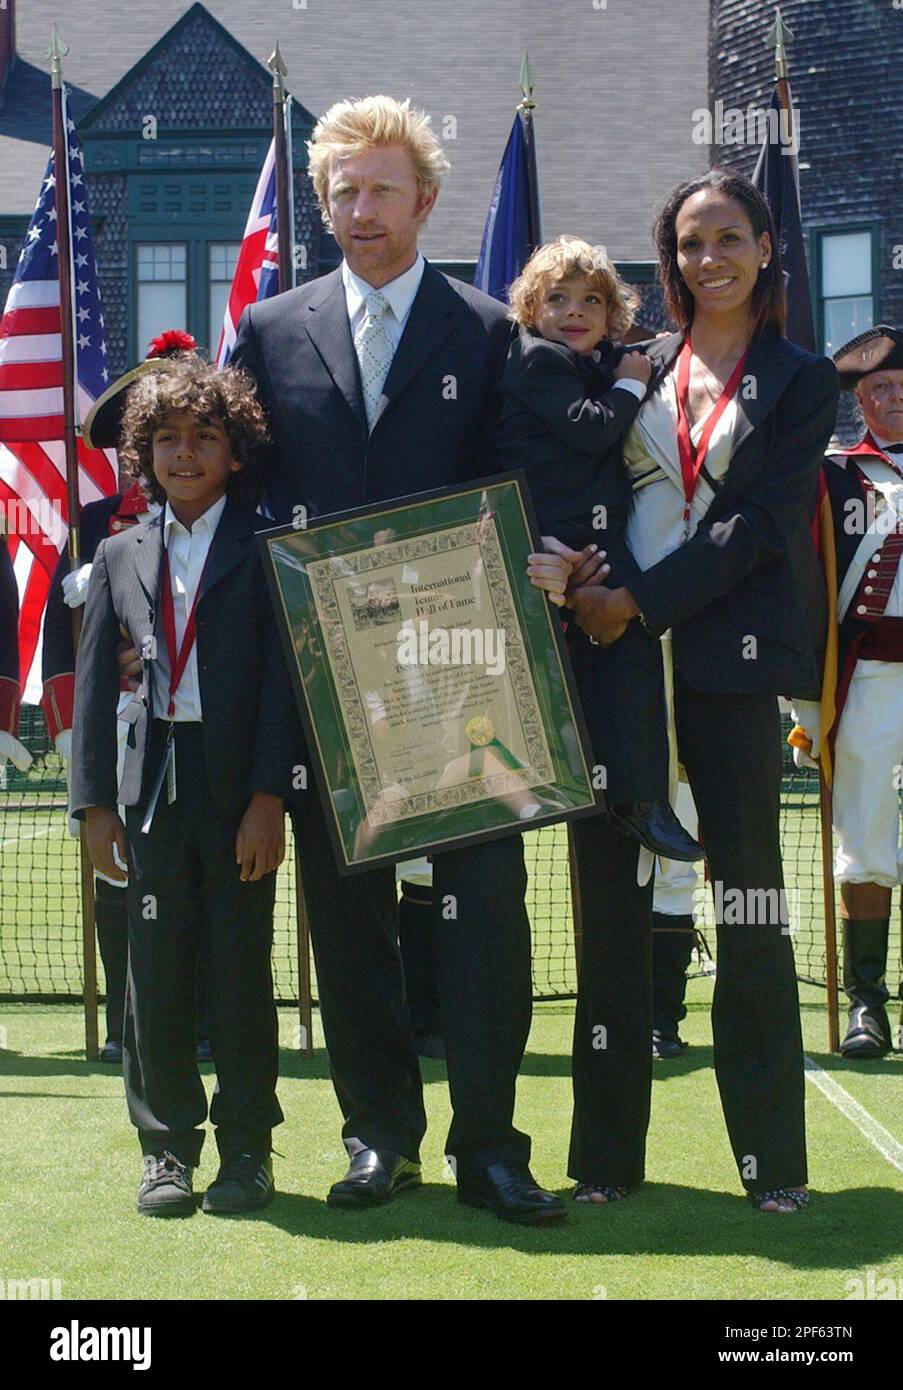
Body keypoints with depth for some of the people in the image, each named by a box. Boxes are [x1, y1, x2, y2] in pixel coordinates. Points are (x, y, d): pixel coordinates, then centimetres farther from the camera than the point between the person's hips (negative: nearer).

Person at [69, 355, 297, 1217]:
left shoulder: (265, 549, 1)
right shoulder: (121, 556, 11)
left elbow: (283, 675, -4)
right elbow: (94, 684, 10)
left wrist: (269, 796, -12)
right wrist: (93, 802, 3)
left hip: (242, 785, -3)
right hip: (153, 783, 3)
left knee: (241, 968, 2)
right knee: (155, 969, 4)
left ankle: (247, 1148, 14)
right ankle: (166, 1146, 15)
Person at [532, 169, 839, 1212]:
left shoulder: (800, 381, 5)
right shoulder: (639, 367, 14)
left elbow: (759, 524, -6)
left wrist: (641, 601, -13)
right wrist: (582, 596, -2)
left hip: (725, 655, -3)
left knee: (747, 895, -1)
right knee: (610, 898, 4)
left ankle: (771, 1154, 8)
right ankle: (606, 1147, 13)